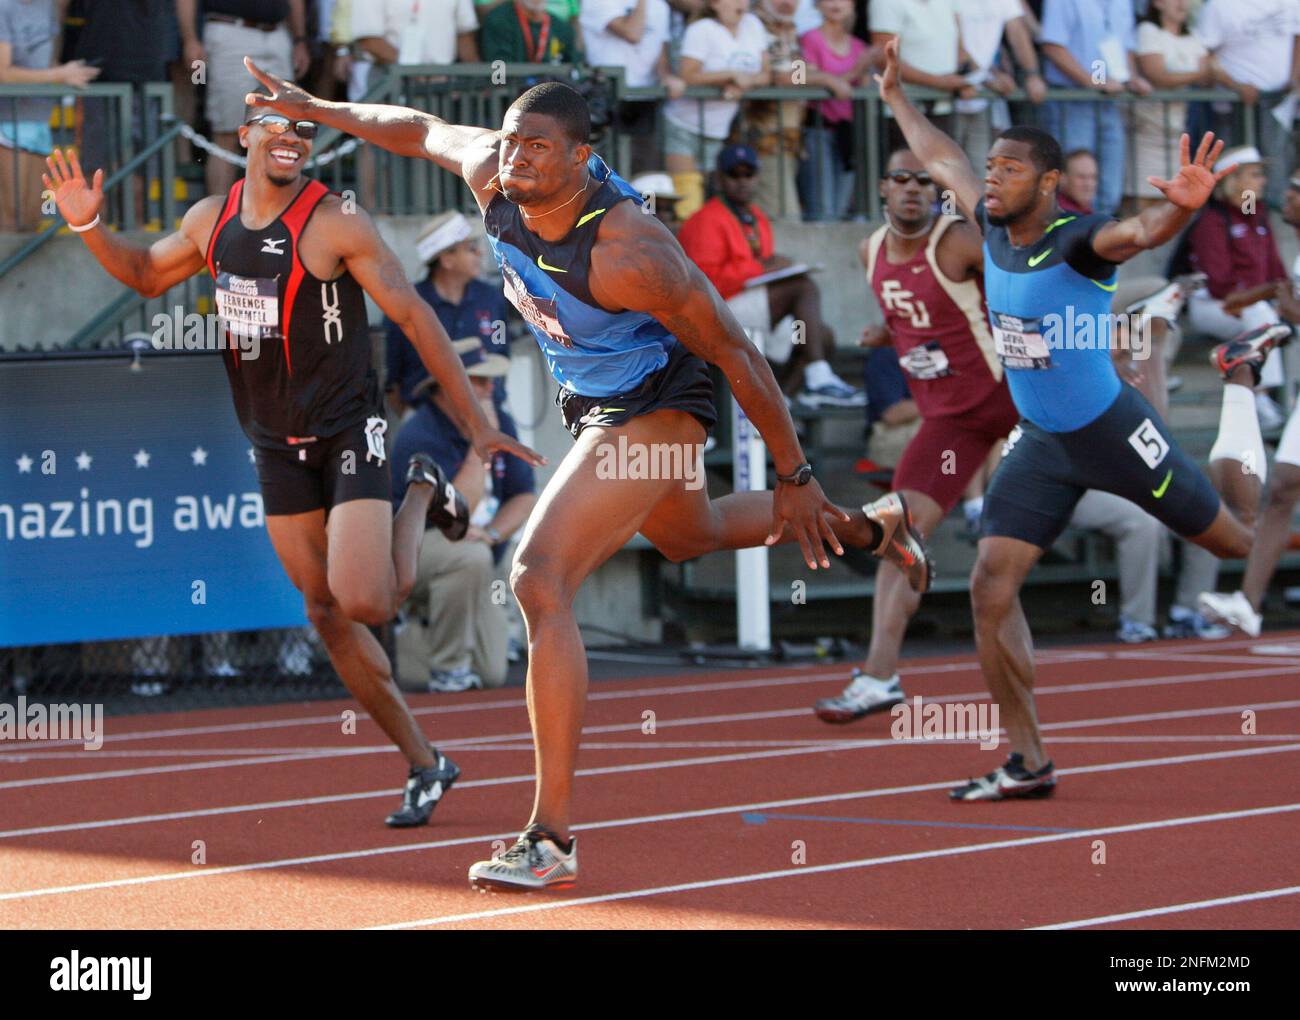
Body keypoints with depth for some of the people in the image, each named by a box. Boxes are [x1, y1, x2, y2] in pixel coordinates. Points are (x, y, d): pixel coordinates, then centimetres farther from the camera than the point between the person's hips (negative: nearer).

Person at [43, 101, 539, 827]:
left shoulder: (335, 225, -15)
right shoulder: (212, 221, 2)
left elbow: (415, 316, -15)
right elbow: (146, 274, 22)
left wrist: (477, 422, -18)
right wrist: (90, 226, 3)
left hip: (348, 433, -6)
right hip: (275, 444, 6)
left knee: (364, 602, -20)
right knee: (327, 613, 5)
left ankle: (424, 497, 11)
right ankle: (425, 764, 16)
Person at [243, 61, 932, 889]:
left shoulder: (626, 250, -36)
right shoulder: (491, 176, -16)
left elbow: (733, 349, -27)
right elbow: (421, 130, 8)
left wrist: (796, 476, -21)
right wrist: (315, 108, 15)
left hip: (654, 409, -9)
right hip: (594, 405, 9)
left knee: (540, 579, -23)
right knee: (691, 536, 35)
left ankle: (554, 837, -23)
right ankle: (872, 526, 63)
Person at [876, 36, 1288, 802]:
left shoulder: (1078, 242, -23)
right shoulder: (995, 230, -2)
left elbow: (1140, 232, -47)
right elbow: (942, 159, 16)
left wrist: (1182, 208, -68)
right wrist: (896, 96, 26)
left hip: (1113, 430, -6)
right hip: (1042, 443, 6)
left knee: (1242, 539, 13)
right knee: (992, 586, -9)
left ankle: (1241, 378, 42)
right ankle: (1029, 764, -1)